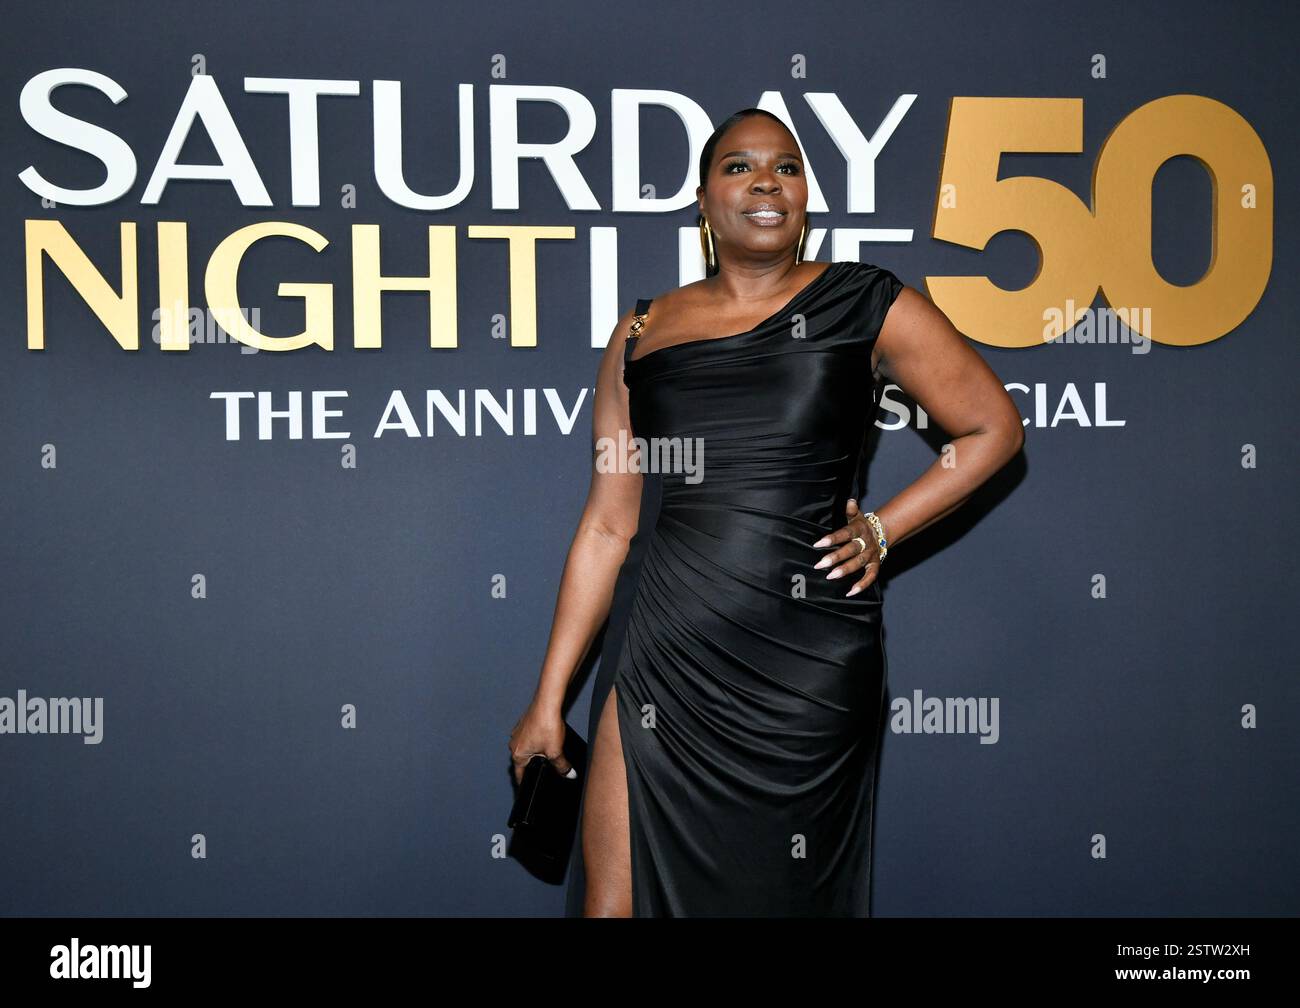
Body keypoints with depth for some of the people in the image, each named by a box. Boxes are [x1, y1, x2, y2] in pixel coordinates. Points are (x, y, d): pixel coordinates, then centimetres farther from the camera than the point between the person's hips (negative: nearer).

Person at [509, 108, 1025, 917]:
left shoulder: (864, 305, 2)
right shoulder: (643, 337, 8)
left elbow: (996, 429, 9)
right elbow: (608, 526, 9)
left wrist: (884, 530, 1)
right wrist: (550, 698, 8)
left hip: (810, 661, -1)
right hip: (665, 657, 2)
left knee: (786, 896, 8)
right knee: (613, 901, -2)